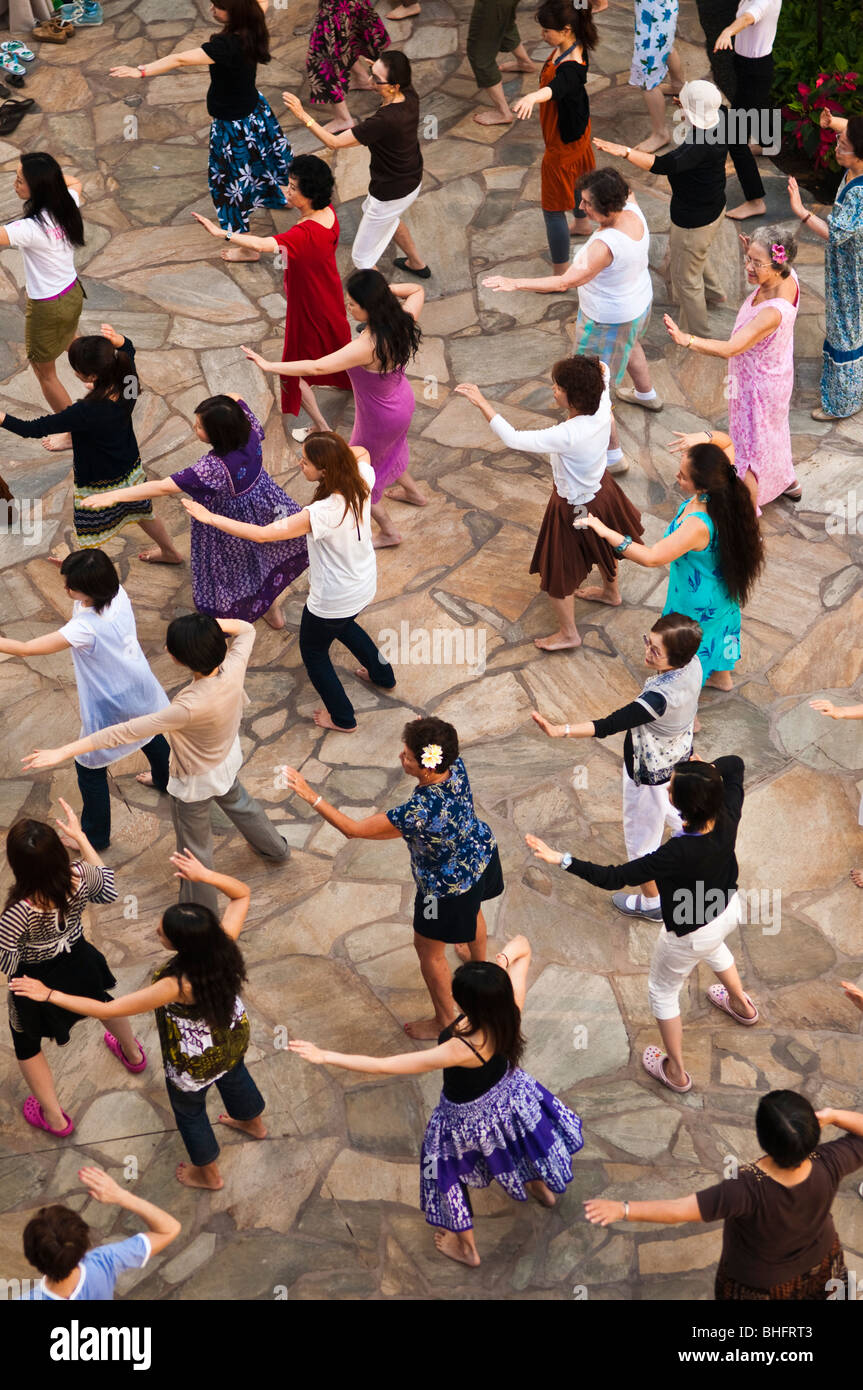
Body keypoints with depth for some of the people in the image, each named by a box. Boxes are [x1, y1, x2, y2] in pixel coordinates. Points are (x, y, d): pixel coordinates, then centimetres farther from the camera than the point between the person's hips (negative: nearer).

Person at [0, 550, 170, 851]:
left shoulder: (86, 628, -40)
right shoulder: (119, 593, -19)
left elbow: (26, 649, -38)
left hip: (110, 710, -8)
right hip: (141, 692, 8)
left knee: (89, 769, 15)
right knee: (152, 736, 36)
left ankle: (95, 838, 33)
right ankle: (165, 780, 67)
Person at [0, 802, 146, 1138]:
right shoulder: (80, 878, -29)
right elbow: (109, 890, -4)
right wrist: (81, 838, -5)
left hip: (37, 982, -4)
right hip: (79, 963, 4)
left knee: (27, 1046, 26)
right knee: (103, 1001, 38)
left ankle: (55, 1118, 42)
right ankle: (133, 1054, 66)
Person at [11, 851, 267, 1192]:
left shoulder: (176, 986, -46)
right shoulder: (225, 942, -32)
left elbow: (108, 1010, -38)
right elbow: (242, 893, -12)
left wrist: (48, 995, -31)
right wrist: (204, 875, -29)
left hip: (196, 1060, -5)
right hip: (234, 1036, 5)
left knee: (189, 1110, 27)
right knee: (234, 1075, 38)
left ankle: (208, 1174, 53)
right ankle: (254, 1124, 69)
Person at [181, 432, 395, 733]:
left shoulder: (321, 514, -39)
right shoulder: (361, 483, -20)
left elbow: (262, 534, -37)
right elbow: (362, 453, 8)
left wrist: (210, 518, -30)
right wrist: (338, 451, -10)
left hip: (333, 600, -7)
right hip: (365, 586, 7)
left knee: (313, 651, 22)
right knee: (342, 626, 39)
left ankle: (342, 718, 39)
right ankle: (382, 675, 59)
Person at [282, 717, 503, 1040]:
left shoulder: (419, 812, -45)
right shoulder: (456, 767, -26)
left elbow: (353, 829, -34)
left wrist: (311, 797, -30)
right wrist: (422, 737, -11)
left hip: (448, 889, -7)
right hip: (482, 854, 7)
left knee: (429, 951, 20)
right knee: (472, 908, 40)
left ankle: (445, 1021, 42)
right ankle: (480, 961, 72)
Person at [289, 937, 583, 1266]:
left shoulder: (462, 1050, -47)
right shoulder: (511, 1007, -33)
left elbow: (384, 1066, -44)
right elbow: (521, 945, -15)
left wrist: (325, 1057, -39)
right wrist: (502, 960, -36)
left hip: (466, 1115, -5)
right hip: (510, 1092, 5)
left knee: (451, 1171, 25)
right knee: (520, 1139, 37)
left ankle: (466, 1247, 50)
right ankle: (542, 1189, 68)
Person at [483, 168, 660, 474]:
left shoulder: (606, 245, -42)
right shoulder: (632, 210, -19)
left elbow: (566, 281, -47)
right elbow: (628, 192, 6)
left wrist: (515, 284, -50)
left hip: (608, 320, -9)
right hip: (638, 302, 9)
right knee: (628, 343, 42)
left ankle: (613, 456, 21)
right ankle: (647, 395, 70)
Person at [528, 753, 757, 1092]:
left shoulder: (677, 854, -43)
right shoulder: (727, 818, -27)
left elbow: (614, 877, -36)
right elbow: (735, 765, -5)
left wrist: (562, 860, -34)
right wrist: (705, 768, -16)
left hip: (690, 935, -6)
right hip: (728, 911, 6)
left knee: (662, 991, 23)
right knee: (714, 948, 42)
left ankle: (676, 1071, 41)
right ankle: (741, 1005, 68)